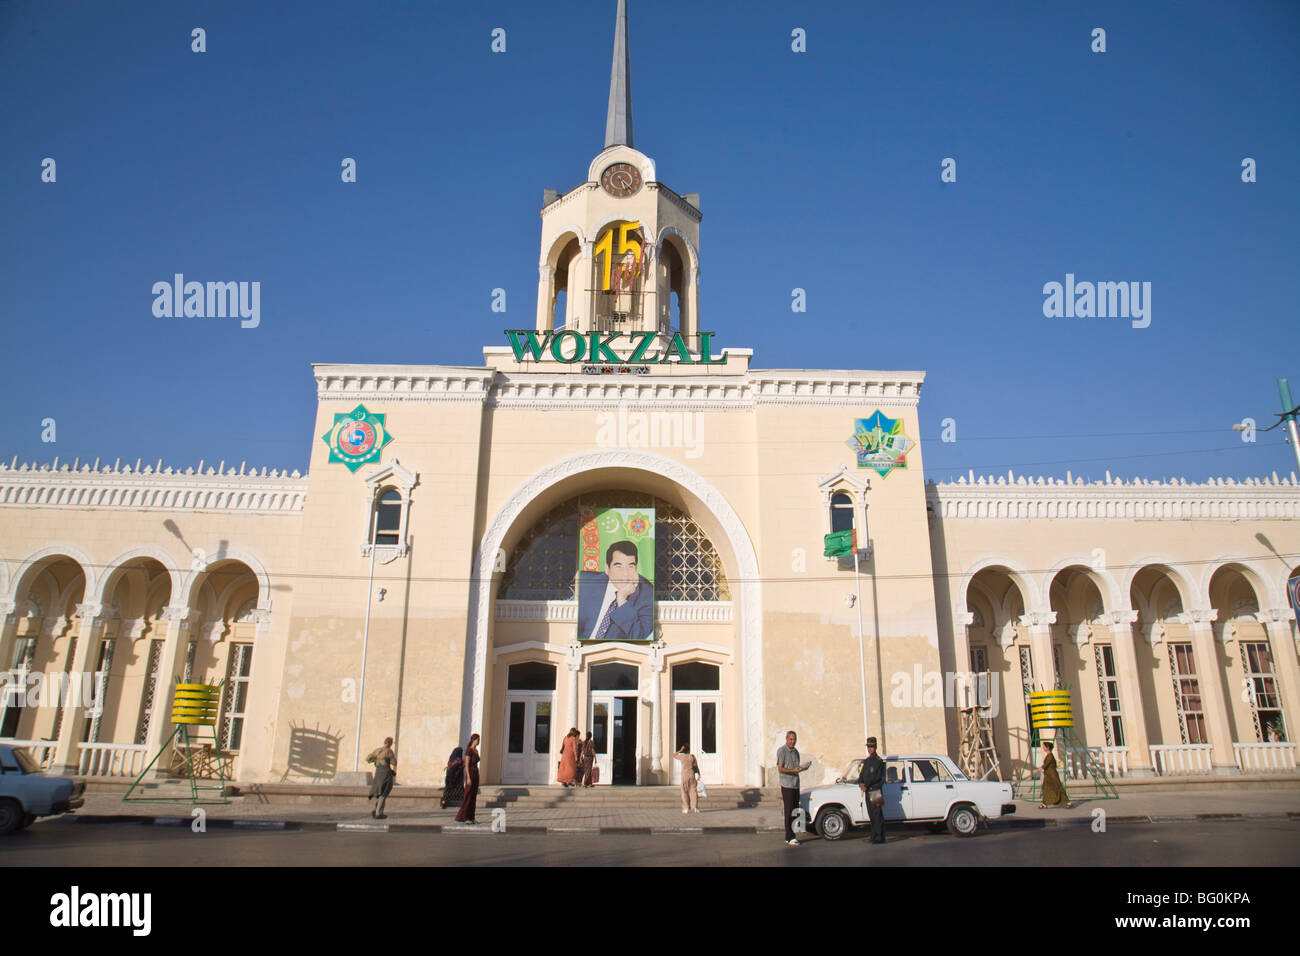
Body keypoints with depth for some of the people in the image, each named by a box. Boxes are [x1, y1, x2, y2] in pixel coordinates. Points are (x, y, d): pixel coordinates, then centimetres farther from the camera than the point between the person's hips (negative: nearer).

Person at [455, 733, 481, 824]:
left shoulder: (476, 750, 13)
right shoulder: (469, 750, -14)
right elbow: (466, 765, -17)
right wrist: (468, 778, -21)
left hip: (476, 775, 9)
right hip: (470, 774, -9)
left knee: (474, 797, 8)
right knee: (468, 796, -5)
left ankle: (470, 817, 13)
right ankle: (461, 817, 2)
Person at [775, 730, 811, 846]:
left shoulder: (796, 752, 16)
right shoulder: (781, 751, -7)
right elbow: (780, 768, -12)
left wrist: (802, 767, 1)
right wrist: (793, 770, -24)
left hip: (796, 785, 7)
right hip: (787, 785, -7)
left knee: (795, 811, 8)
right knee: (788, 811, -8)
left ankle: (789, 836, 15)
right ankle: (789, 837, -6)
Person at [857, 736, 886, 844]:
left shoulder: (878, 761, -8)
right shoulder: (866, 761, 17)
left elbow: (877, 776, -16)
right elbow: (862, 774, 16)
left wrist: (866, 785, -16)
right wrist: (861, 783, -4)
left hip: (876, 790, -8)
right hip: (867, 791, 8)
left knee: (877, 815, -8)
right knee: (872, 815, 11)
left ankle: (879, 837, -7)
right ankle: (874, 836, 17)